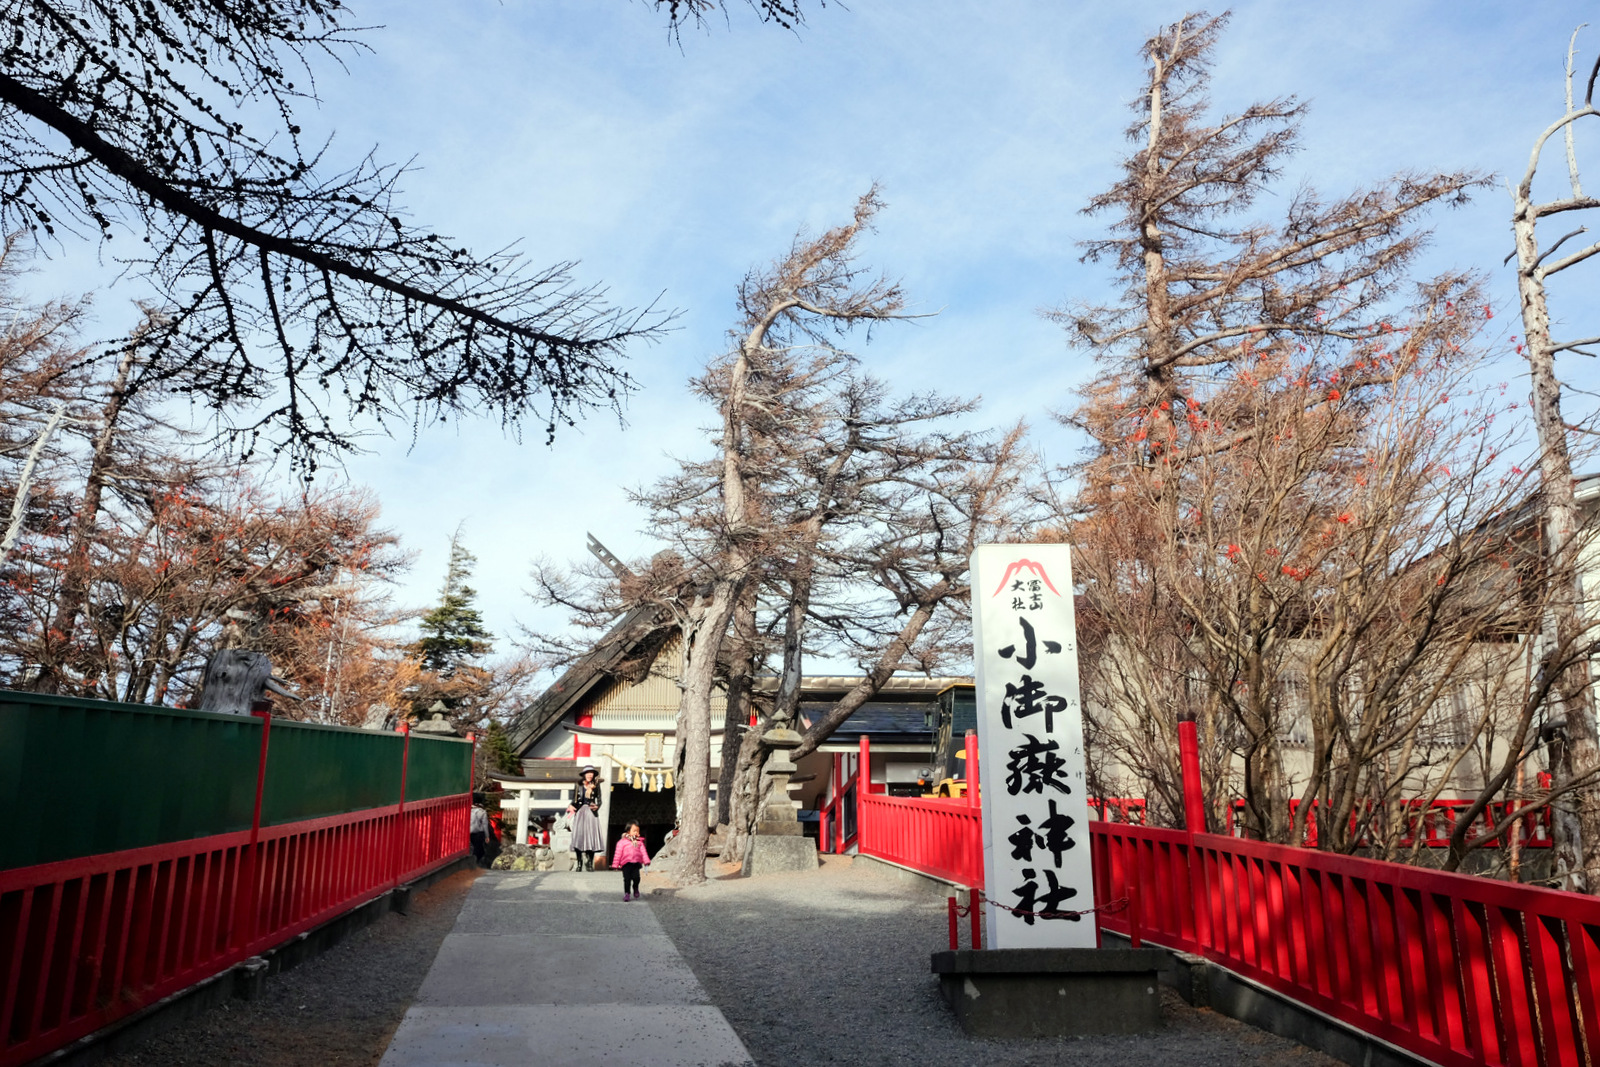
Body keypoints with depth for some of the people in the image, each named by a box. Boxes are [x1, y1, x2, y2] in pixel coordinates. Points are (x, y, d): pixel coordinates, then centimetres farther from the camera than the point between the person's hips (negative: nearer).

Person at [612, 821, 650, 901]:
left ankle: (635, 888, 21)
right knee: (627, 879, -5)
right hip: (626, 864, -2)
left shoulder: (639, 842, 15)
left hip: (636, 863, 2)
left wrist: (646, 861, 1)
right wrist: (615, 864, 1)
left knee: (636, 877, -10)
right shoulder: (622, 842, 5)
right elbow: (618, 853, 4)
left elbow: (643, 852, 12)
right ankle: (627, 893, 11)